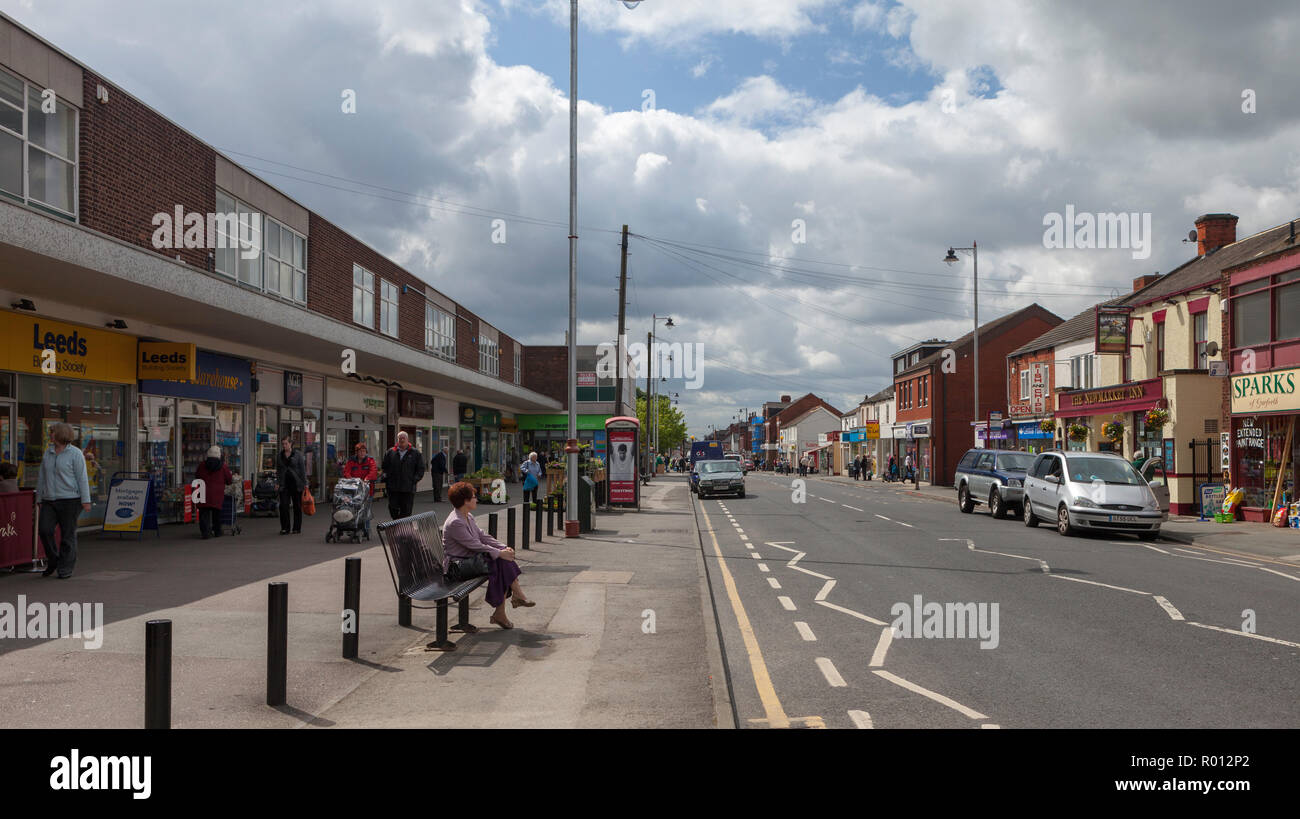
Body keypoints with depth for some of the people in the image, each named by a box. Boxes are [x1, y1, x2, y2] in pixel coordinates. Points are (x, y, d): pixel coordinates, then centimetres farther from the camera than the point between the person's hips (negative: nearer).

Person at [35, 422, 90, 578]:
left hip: (70, 499, -5)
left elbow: (82, 478, -7)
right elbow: (42, 477, 18)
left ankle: (66, 569, 7)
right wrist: (39, 499, 15)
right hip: (49, 501, 5)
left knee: (68, 534, -1)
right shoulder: (47, 454, 13)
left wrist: (86, 501, -12)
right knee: (44, 529, -9)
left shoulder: (75, 454, -4)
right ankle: (53, 560, 13)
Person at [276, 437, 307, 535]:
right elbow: (278, 471, 16)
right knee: (283, 505, -7)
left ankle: (297, 528, 12)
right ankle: (285, 528, 2)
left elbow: (302, 469, -1)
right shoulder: (279, 456, 10)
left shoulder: (298, 454, 0)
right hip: (284, 484, 2)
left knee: (297, 506, 4)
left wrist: (305, 483, -5)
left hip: (296, 483, -2)